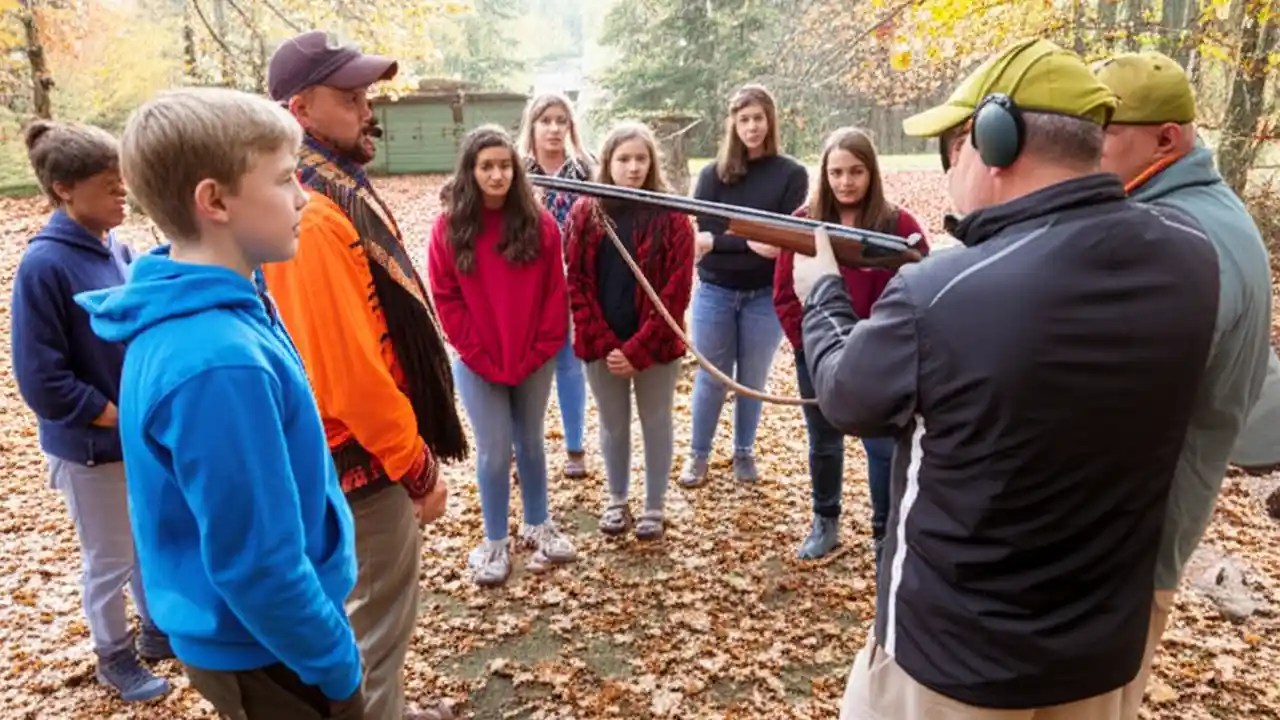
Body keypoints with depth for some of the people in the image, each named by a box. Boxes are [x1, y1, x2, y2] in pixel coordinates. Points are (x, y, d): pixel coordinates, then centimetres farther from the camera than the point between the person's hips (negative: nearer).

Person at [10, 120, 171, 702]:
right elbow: (43, 381, -20)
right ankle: (114, 657, 36)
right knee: (109, 560, 13)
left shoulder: (117, 249, -2)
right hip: (92, 448, -6)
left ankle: (158, 630, 43)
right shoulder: (44, 264, -21)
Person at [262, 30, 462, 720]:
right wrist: (417, 466, -17)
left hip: (374, 441, 10)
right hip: (367, 453, -10)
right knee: (378, 615, 7)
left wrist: (411, 447, 18)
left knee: (379, 605, 24)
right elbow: (349, 366, -26)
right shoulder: (315, 216, -24)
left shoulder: (336, 192, 10)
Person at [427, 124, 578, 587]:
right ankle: (495, 543, 22)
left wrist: (540, 350, -8)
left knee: (531, 444, 15)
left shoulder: (539, 223, -4)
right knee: (494, 452, 6)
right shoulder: (448, 228, -7)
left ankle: (538, 526, 33)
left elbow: (555, 293, -2)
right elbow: (445, 300, -5)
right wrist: (480, 355, -9)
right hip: (477, 366, -1)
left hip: (535, 361, 1)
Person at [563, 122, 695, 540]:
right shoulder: (584, 214, 0)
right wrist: (605, 344, -12)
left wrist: (637, 349, -16)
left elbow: (677, 290, -11)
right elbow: (577, 284, -2)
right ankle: (616, 499, 36)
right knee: (612, 425, 16)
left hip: (655, 344, -2)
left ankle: (654, 506, 30)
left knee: (656, 424, 12)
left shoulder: (671, 216, -7)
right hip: (601, 346, 2)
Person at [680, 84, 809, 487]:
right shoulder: (713, 174, 2)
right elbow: (703, 234, -7)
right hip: (715, 292, 1)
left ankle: (744, 453, 29)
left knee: (753, 379, 11)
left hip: (765, 296, 0)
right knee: (711, 378, 9)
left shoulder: (791, 174, -2)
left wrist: (721, 241, -19)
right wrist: (749, 243, -23)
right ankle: (699, 455, 24)